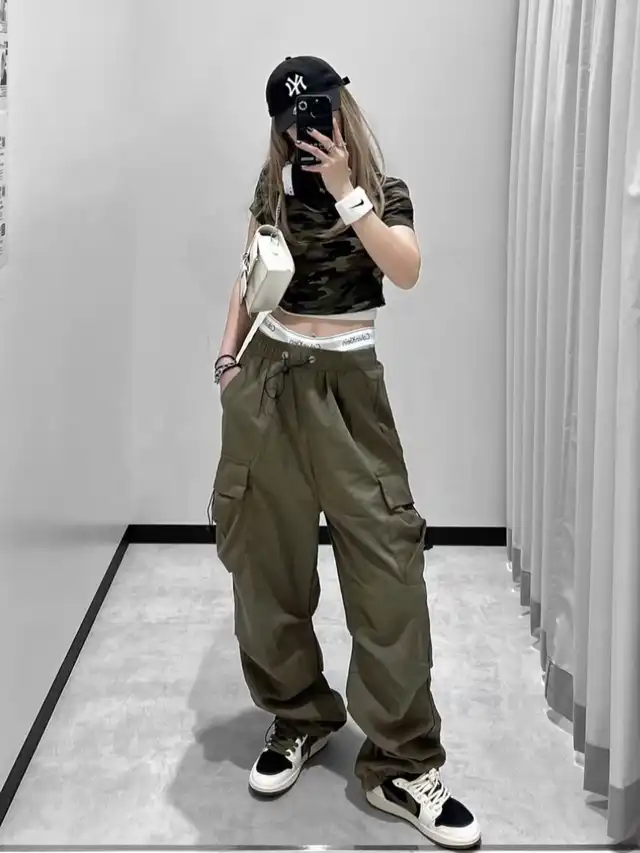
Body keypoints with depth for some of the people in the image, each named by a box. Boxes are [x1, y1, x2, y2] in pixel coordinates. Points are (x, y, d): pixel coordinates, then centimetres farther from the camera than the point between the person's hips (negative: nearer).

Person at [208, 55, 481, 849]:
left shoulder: (384, 192, 1)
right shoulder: (273, 187, 9)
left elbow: (407, 272, -18)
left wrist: (345, 192, -20)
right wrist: (227, 357, 9)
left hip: (347, 385, -3)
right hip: (268, 378, 3)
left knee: (386, 563, -9)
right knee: (268, 559, 7)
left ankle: (400, 766, -1)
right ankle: (297, 718, 26)